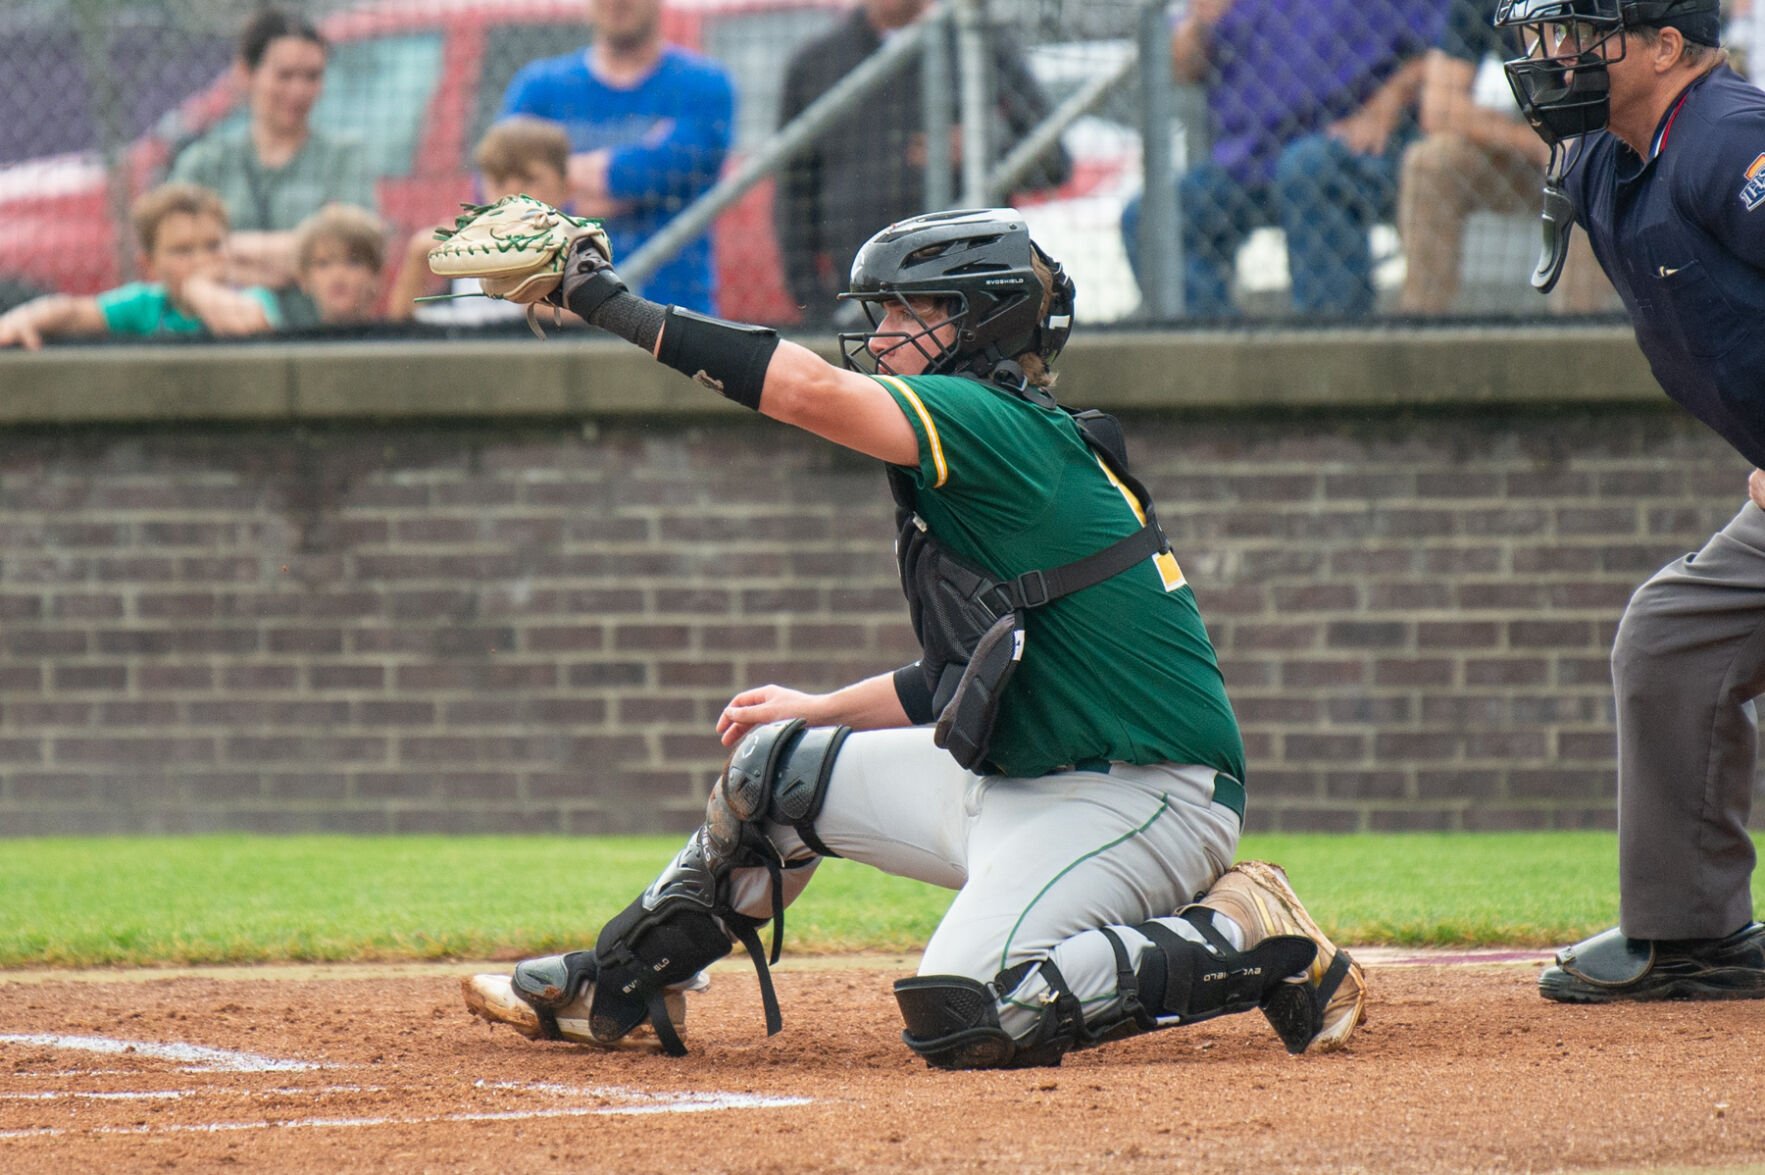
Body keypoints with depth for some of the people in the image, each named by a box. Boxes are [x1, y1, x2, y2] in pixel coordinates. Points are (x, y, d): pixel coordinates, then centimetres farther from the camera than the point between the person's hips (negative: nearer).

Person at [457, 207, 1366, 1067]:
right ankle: (610, 989, 34)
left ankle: (1248, 937, -10)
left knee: (962, 1012, -28)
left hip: (1139, 801, -10)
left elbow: (809, 390, -30)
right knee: (776, 766, 16)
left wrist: (621, 310, -26)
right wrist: (821, 711, 25)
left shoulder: (996, 427, -17)